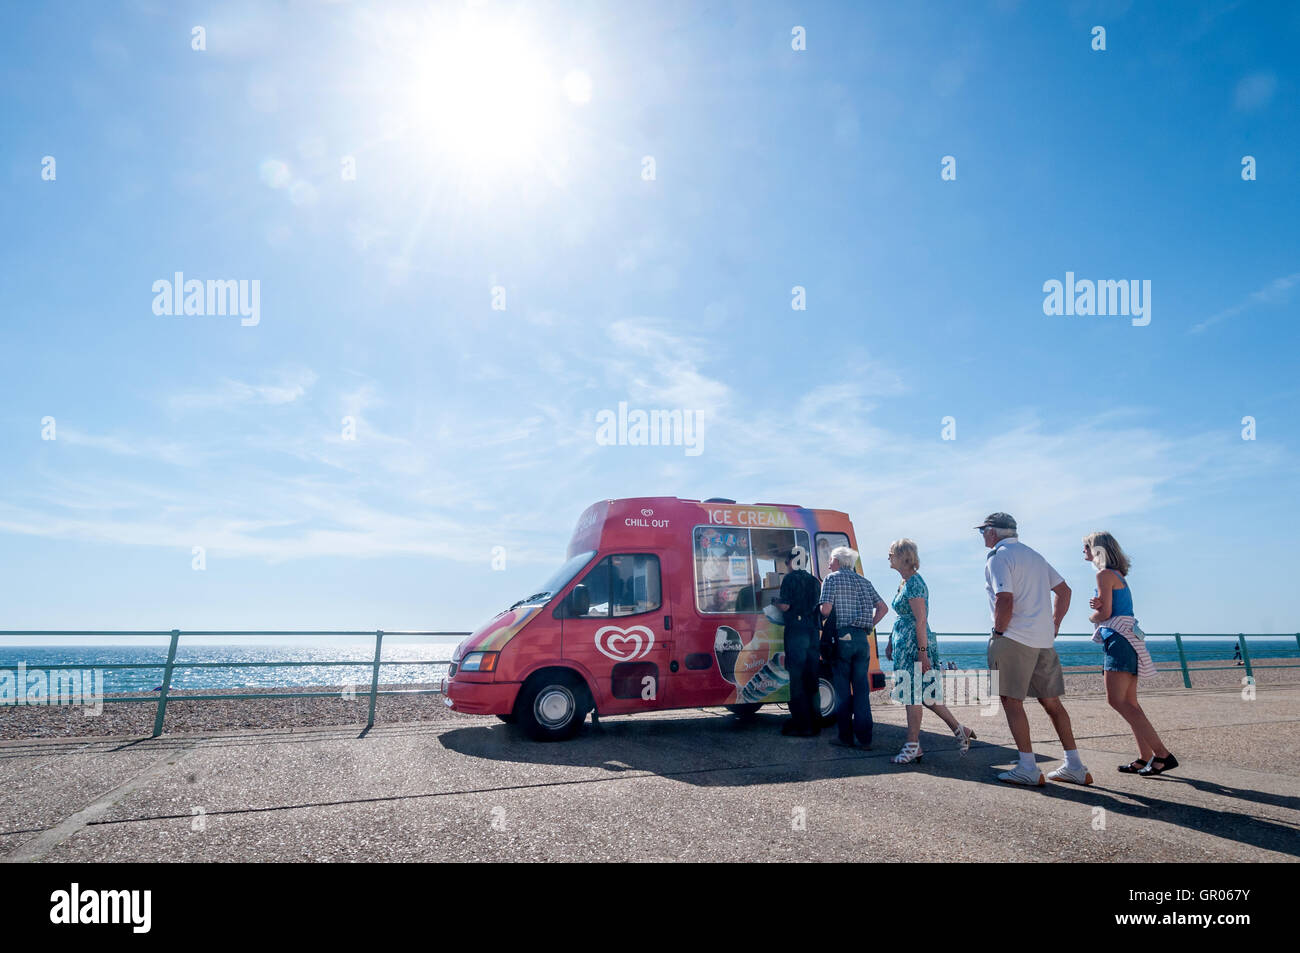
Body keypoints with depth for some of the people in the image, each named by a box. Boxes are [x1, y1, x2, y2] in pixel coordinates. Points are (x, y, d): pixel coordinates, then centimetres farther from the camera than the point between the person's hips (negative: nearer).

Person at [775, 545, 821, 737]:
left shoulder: (790, 579, -7)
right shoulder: (814, 580, 14)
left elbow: (785, 606, -13)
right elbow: (816, 606, 17)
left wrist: (777, 602, 6)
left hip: (796, 631, -7)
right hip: (813, 632, 7)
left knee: (797, 679, -1)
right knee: (811, 679, 13)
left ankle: (802, 725, 0)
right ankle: (814, 722, 18)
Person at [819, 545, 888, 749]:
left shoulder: (832, 578, -2)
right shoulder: (863, 581, 16)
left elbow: (825, 609, -13)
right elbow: (883, 607, 14)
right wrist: (868, 626, 16)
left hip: (842, 638, -5)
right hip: (862, 639, 5)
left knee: (842, 689, 3)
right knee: (862, 689, 7)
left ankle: (846, 737, 6)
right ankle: (864, 738, 8)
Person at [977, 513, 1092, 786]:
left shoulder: (998, 557, -8)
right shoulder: (1033, 555, 18)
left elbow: (1005, 601, -19)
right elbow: (1064, 591, 20)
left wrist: (998, 633, -7)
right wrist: (1054, 626, 20)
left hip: (1014, 640, -8)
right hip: (1044, 640, 8)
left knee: (1012, 701, -2)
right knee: (1051, 702, 13)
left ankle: (1028, 769, -2)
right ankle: (1075, 767, 16)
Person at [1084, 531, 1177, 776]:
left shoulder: (1104, 574, -9)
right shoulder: (1118, 575, 20)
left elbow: (1104, 614, -14)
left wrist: (1093, 615, 8)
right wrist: (1098, 605, -5)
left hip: (1118, 639, -10)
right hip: (1126, 639, 10)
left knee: (1117, 700, -15)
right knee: (1129, 703, 10)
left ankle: (1162, 754, -17)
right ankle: (1144, 758, 11)